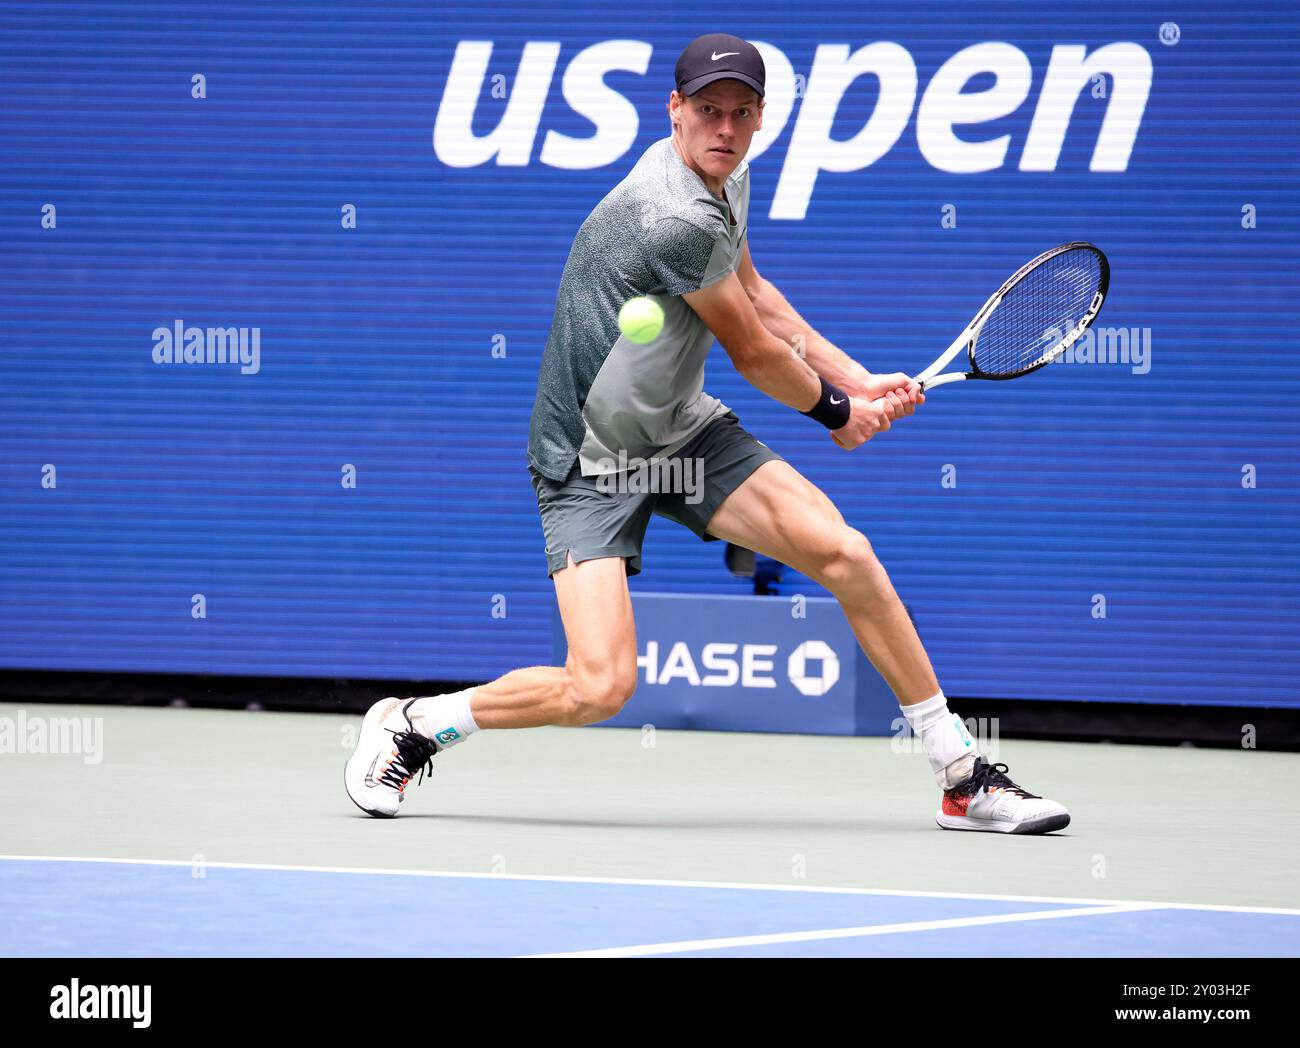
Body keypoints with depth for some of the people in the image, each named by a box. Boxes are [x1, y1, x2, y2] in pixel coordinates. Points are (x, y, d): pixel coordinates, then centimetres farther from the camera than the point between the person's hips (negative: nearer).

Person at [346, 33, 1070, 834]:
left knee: (846, 553, -8)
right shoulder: (675, 217, -27)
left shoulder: (726, 180, 2)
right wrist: (836, 411, 6)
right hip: (593, 460, -8)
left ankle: (965, 776, 2)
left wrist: (858, 380, 15)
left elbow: (754, 294, 22)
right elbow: (753, 353, -13)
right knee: (600, 688, -20)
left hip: (684, 431, 8)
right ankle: (410, 725, 6)